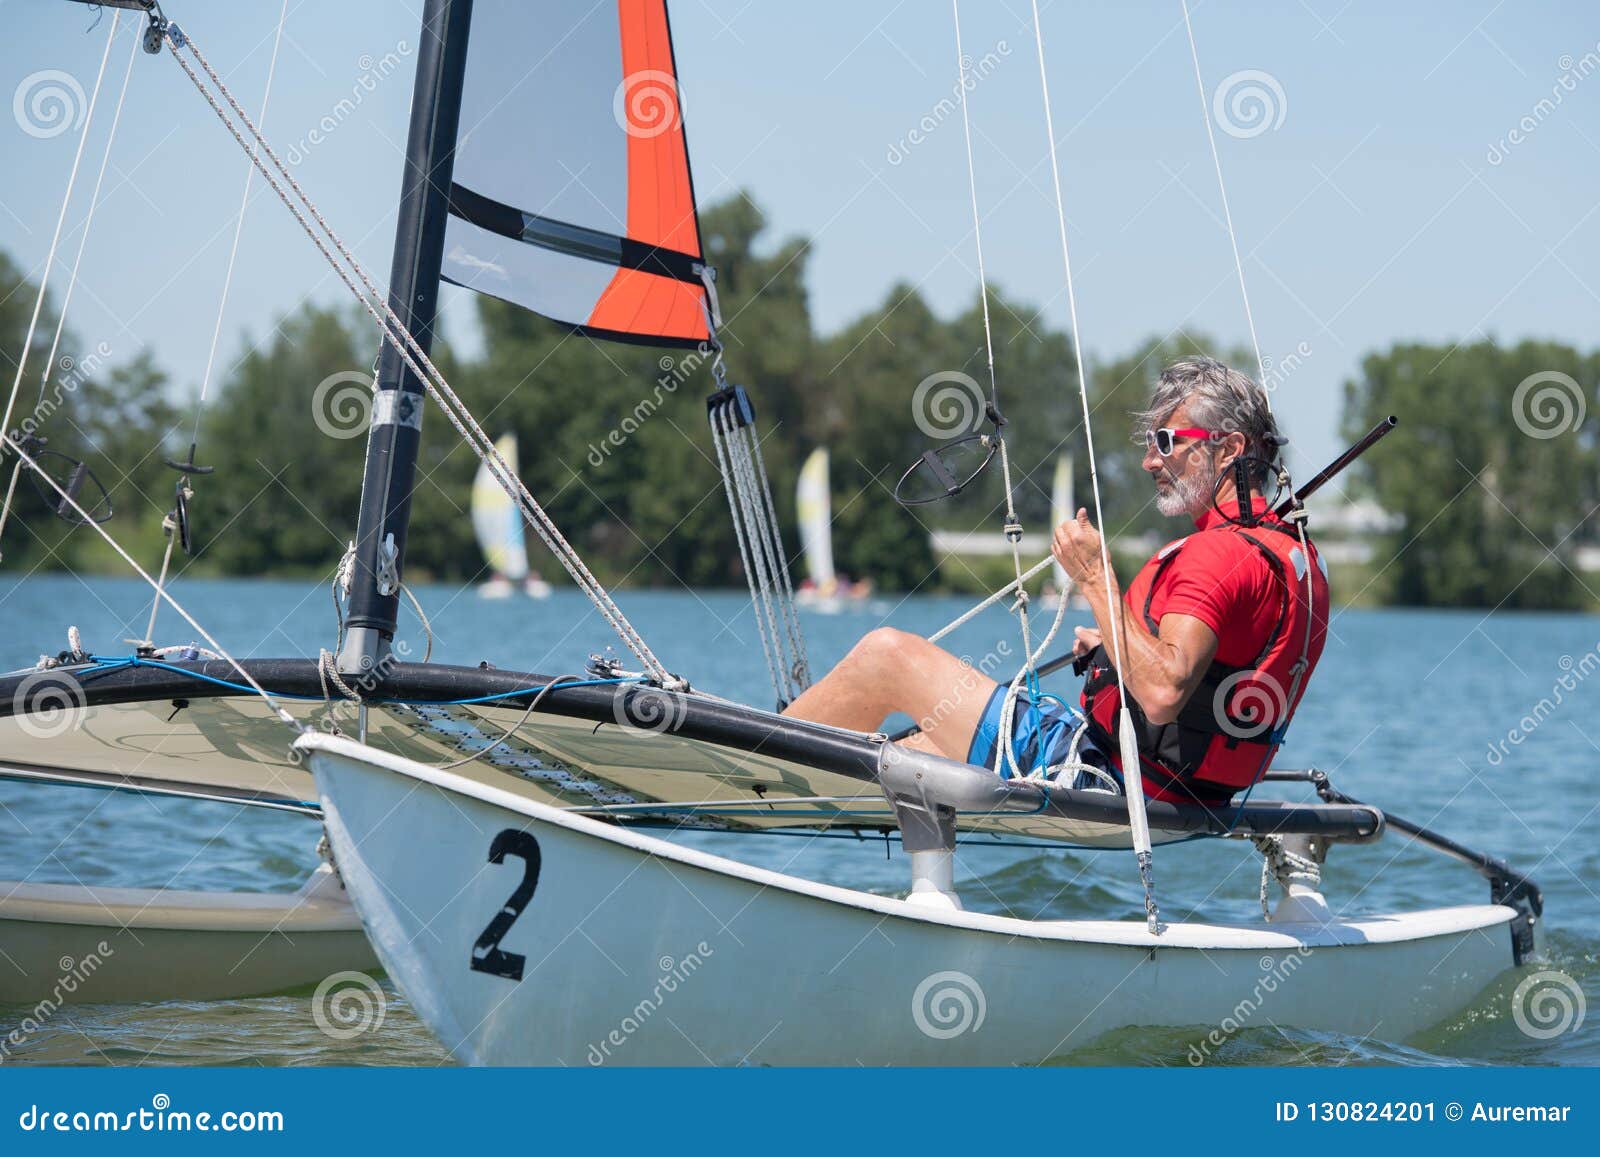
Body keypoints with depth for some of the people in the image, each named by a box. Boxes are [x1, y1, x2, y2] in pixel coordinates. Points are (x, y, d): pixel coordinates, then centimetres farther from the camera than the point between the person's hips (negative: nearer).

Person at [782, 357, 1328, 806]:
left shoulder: (1222, 554, -20)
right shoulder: (1296, 551, 12)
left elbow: (1163, 695, -32)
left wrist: (1096, 580, -24)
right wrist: (1116, 649, 21)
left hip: (1096, 771, -10)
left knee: (887, 654, -4)